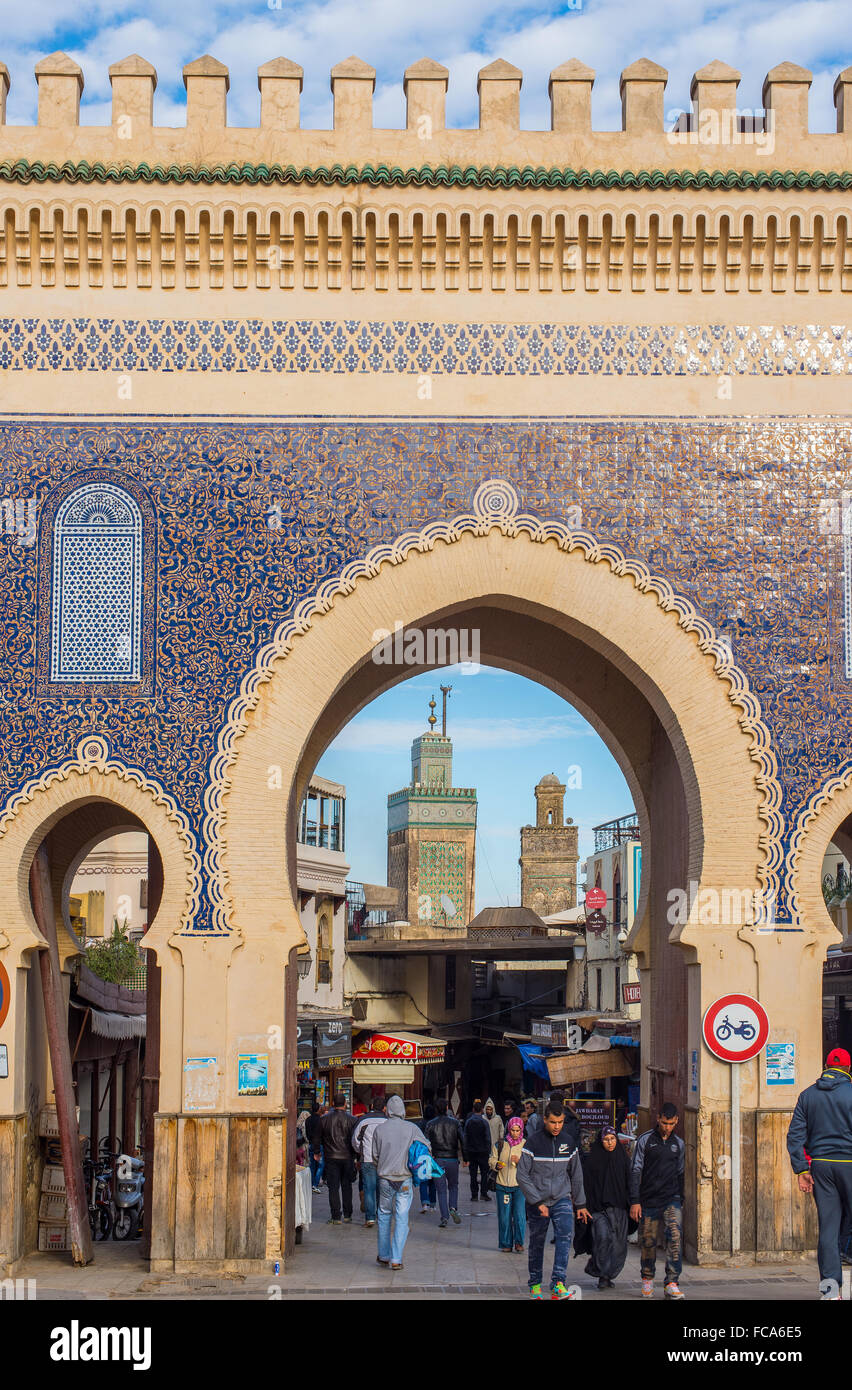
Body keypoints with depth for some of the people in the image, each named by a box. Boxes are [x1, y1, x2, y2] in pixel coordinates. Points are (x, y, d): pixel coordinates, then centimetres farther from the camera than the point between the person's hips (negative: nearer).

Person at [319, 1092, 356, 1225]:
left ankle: (336, 1216, -3)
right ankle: (347, 1215, 15)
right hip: (347, 1157, 1)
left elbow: (318, 1137, 4)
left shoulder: (325, 1118, -3)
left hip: (331, 1157, -1)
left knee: (333, 1187, 1)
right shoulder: (350, 1119, -4)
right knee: (347, 1186, 12)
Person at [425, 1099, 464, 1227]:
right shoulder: (454, 1122, 1)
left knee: (441, 1189, 5)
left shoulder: (430, 1124, 0)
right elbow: (462, 1140, -2)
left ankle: (444, 1217, -2)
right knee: (453, 1186, 17)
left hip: (437, 1159, 0)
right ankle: (453, 1208, -6)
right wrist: (465, 1158, 5)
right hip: (452, 1159, 0)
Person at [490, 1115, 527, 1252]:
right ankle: (506, 1244, 15)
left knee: (520, 1215, -11)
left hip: (520, 1185, -2)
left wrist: (519, 1161, -19)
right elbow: (492, 1159, 14)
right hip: (503, 1184, 2)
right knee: (504, 1216, 4)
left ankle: (519, 1242, 4)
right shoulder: (500, 1144, 7)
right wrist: (496, 1165, -8)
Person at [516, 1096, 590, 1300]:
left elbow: (576, 1176, 17)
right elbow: (522, 1176, -8)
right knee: (537, 1243, 7)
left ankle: (558, 1283, -25)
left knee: (566, 1234, -21)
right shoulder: (533, 1142, -5)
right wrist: (538, 1202, -14)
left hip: (562, 1199, 1)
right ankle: (535, 1284, 26)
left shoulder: (568, 1143, 6)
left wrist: (580, 1204, 18)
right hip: (537, 1202, -1)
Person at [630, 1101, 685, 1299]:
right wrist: (634, 1201, -8)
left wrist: (680, 1201, 17)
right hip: (648, 1199, -1)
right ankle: (647, 1279, 26)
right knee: (648, 1242, 4)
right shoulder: (645, 1140, 0)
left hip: (671, 1199, 2)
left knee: (674, 1238, -16)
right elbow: (636, 1171, -2)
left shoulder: (678, 1144, 12)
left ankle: (671, 1283, -16)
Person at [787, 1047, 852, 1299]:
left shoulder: (807, 1095, 8)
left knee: (828, 1224, 4)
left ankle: (830, 1282, -4)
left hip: (820, 1165, 4)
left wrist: (801, 1170, 6)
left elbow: (795, 1135, 5)